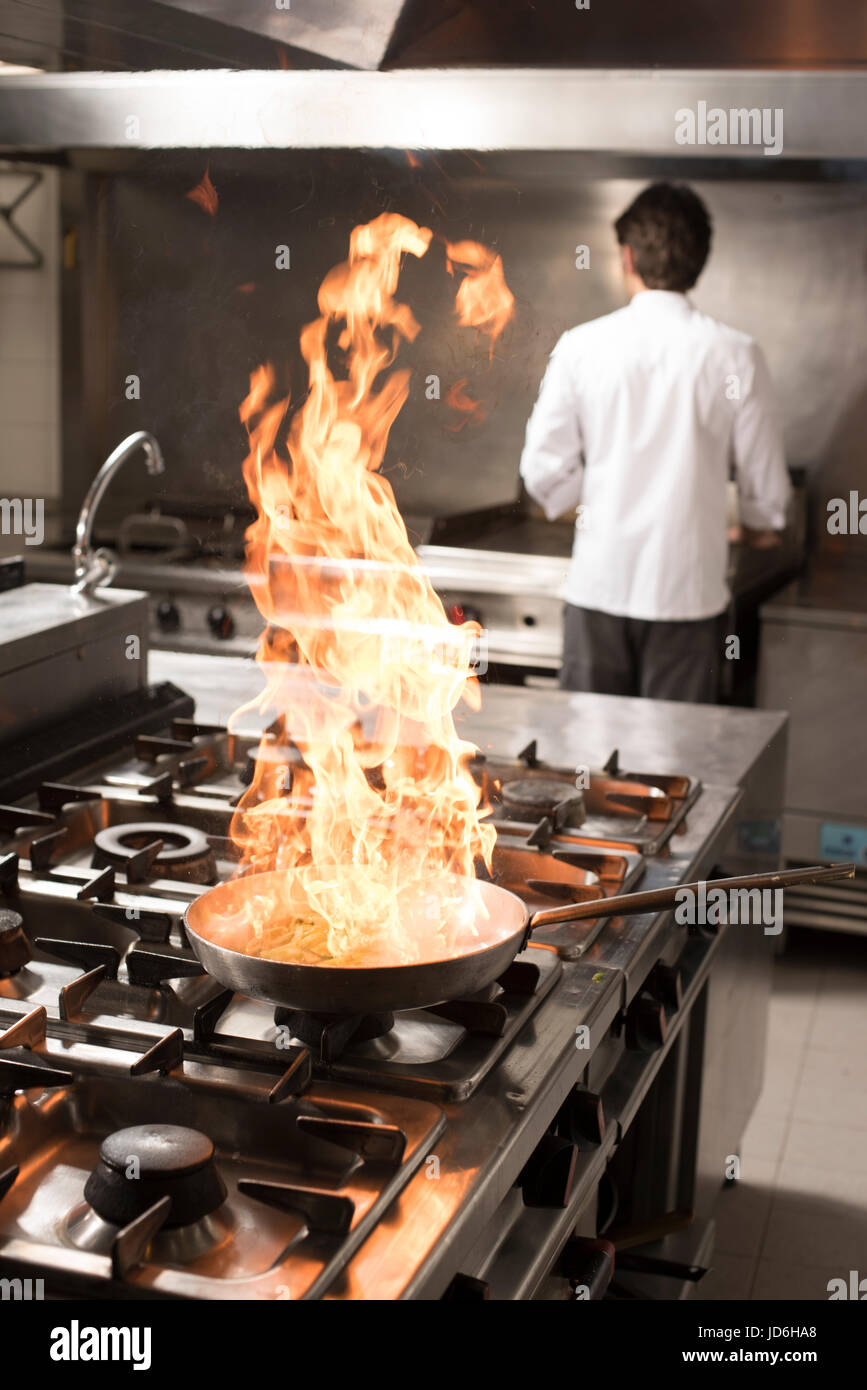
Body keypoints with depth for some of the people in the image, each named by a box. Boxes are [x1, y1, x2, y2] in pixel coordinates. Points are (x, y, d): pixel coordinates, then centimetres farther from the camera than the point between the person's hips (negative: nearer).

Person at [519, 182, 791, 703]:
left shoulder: (581, 346, -4)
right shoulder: (734, 354, -7)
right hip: (688, 586, -1)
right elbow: (766, 477, 1)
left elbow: (544, 469, -1)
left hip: (599, 583, 1)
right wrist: (761, 523, 24)